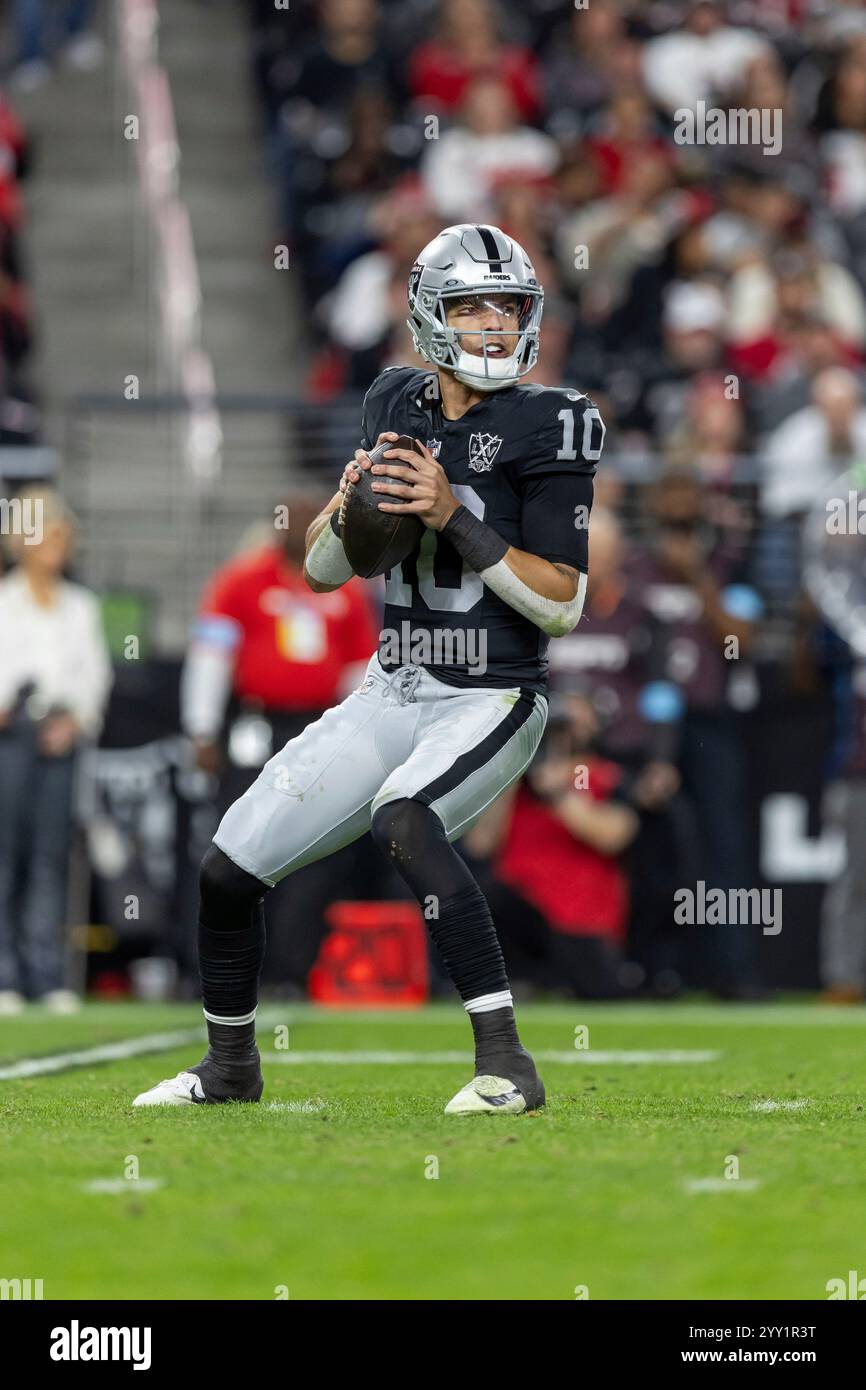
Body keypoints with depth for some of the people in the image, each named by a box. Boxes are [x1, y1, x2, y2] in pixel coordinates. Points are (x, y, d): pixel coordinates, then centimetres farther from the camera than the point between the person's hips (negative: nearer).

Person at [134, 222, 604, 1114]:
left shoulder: (547, 427, -9)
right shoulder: (398, 407, 7)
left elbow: (563, 604, -14)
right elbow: (320, 572, 11)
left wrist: (455, 518, -21)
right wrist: (350, 502, -10)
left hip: (493, 701, -6)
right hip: (391, 696, 6)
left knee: (403, 822, -36)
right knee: (228, 869, 3)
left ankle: (506, 1064, -31)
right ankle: (230, 1066, 28)